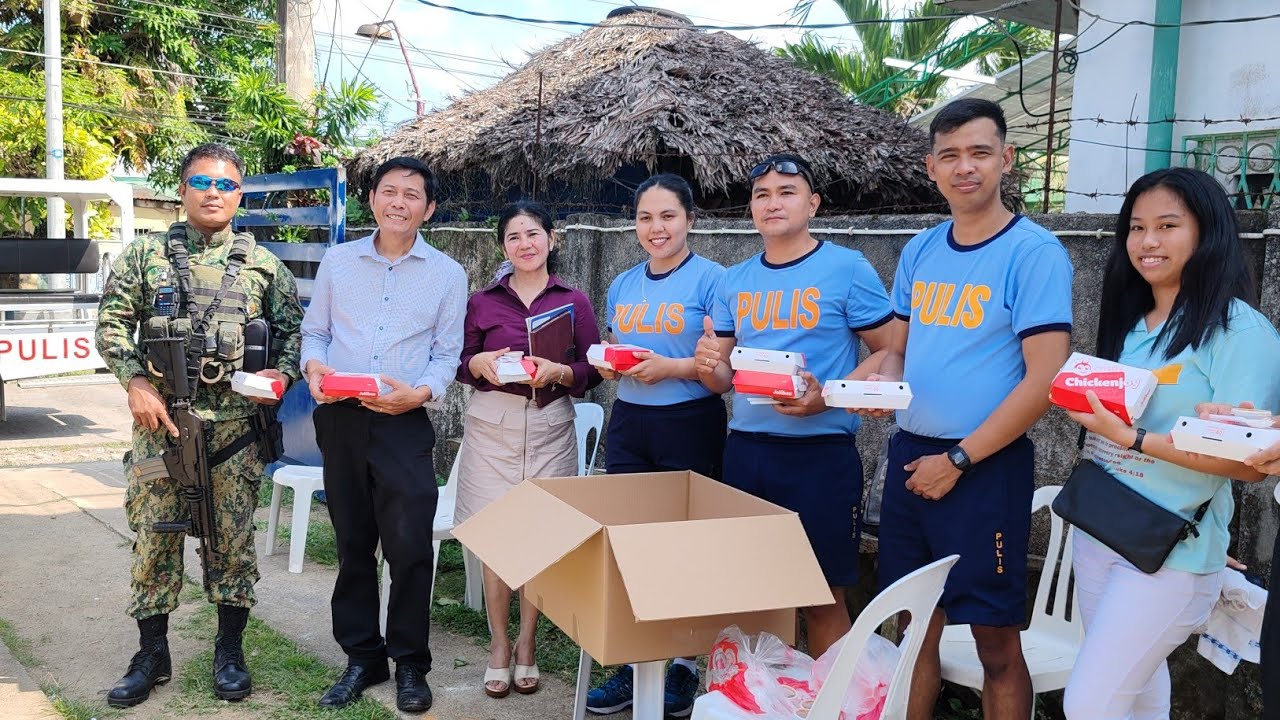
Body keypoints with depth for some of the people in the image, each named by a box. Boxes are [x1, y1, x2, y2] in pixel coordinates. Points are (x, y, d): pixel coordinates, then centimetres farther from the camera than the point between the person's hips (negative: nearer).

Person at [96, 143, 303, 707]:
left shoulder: (263, 264, 9)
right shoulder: (146, 255, 7)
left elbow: (292, 328, 12)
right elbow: (111, 325, 5)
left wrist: (282, 374, -7)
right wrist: (136, 383, -8)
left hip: (236, 422, 0)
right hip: (161, 419, 0)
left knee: (234, 538, 5)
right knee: (154, 535, 4)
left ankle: (229, 652, 19)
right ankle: (151, 655, 18)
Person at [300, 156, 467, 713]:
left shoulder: (447, 275, 3)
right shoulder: (338, 261, 8)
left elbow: (448, 353, 2)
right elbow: (314, 331, 12)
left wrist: (420, 392, -16)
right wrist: (313, 366, -9)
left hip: (405, 423, -2)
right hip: (340, 418, 2)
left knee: (409, 546, -5)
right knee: (353, 543, 11)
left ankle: (409, 663, 12)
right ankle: (361, 657, 24)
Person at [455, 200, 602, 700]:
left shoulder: (574, 302, 5)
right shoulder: (483, 301, 7)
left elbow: (592, 372, 3)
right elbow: (460, 365, 9)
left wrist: (558, 372, -15)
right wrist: (480, 363, -12)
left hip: (550, 427, 0)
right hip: (492, 423, 0)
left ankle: (527, 643, 17)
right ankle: (499, 644, 15)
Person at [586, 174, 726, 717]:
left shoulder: (711, 279, -6)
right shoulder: (622, 285, 12)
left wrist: (670, 367, -22)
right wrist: (608, 364, -1)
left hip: (690, 425, -5)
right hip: (629, 424, 6)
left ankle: (685, 665, 18)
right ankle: (633, 663, 20)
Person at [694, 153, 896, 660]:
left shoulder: (847, 268, -4)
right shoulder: (735, 280, 11)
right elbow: (723, 380, 14)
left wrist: (829, 396, -20)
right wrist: (709, 366, -10)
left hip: (820, 452, -5)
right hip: (745, 449, 5)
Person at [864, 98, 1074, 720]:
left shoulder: (1035, 253, -10)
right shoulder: (918, 253, 9)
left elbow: (1045, 379, -15)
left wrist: (959, 459, -14)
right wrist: (881, 384, -6)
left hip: (985, 467, -5)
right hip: (908, 456, 6)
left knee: (996, 640, 2)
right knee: (913, 622, 13)